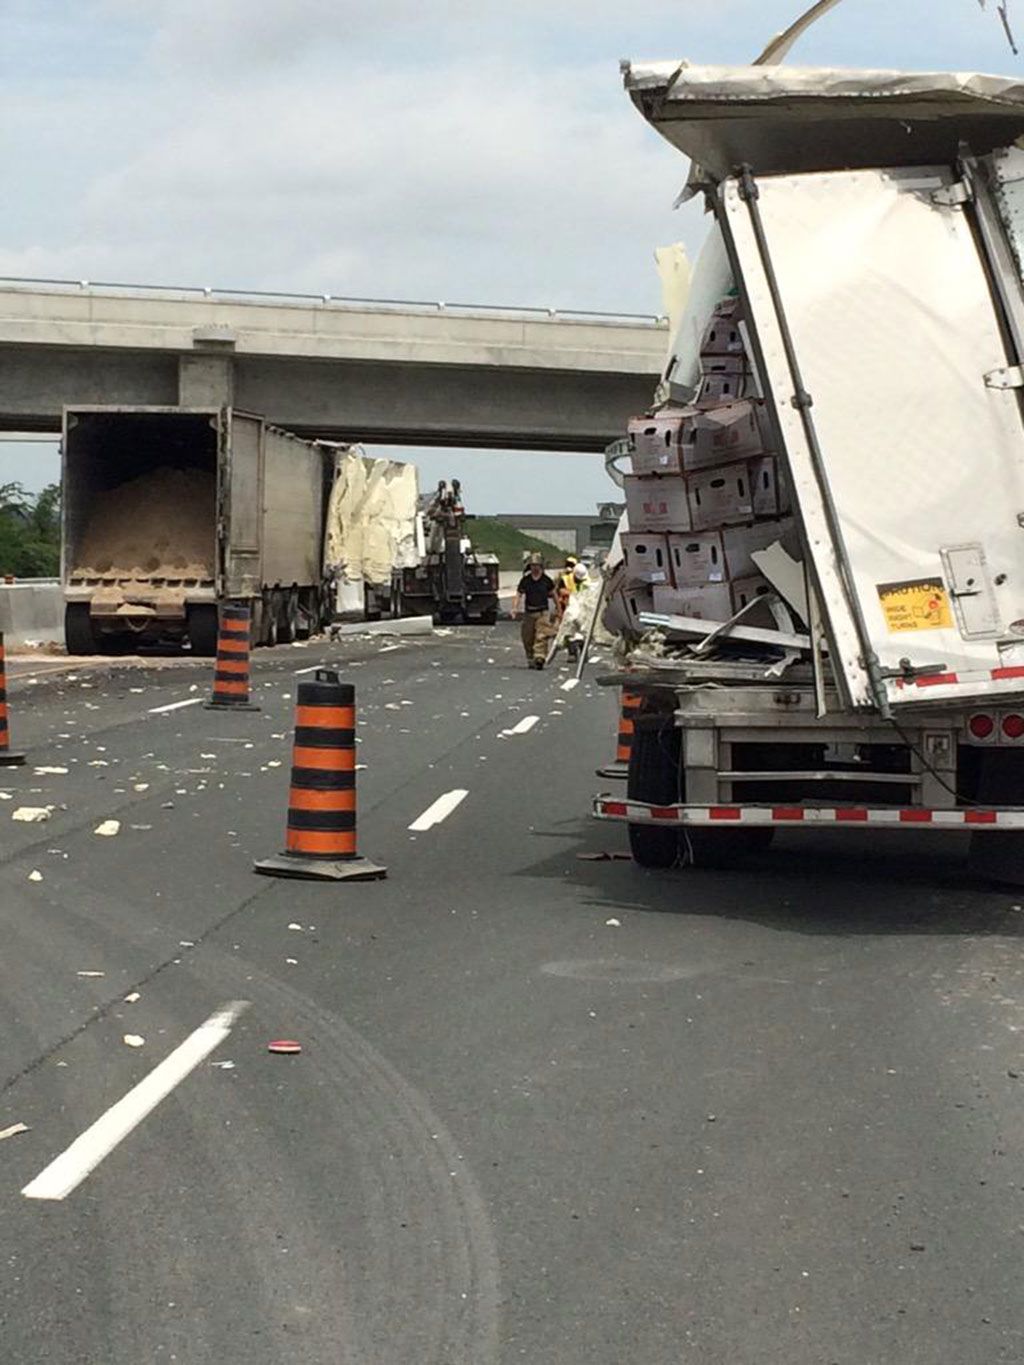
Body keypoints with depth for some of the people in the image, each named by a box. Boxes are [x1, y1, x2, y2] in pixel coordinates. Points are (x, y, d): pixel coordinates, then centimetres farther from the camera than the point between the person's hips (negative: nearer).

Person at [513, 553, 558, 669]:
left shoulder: (546, 579, 2)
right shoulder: (525, 580, 1)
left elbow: (553, 594, 14)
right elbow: (519, 594, -1)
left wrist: (557, 608, 20)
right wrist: (515, 608, -15)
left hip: (543, 612, -2)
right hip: (529, 612, 2)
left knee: (541, 636, -15)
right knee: (528, 638, 7)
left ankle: (539, 658, -23)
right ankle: (530, 659, 20)